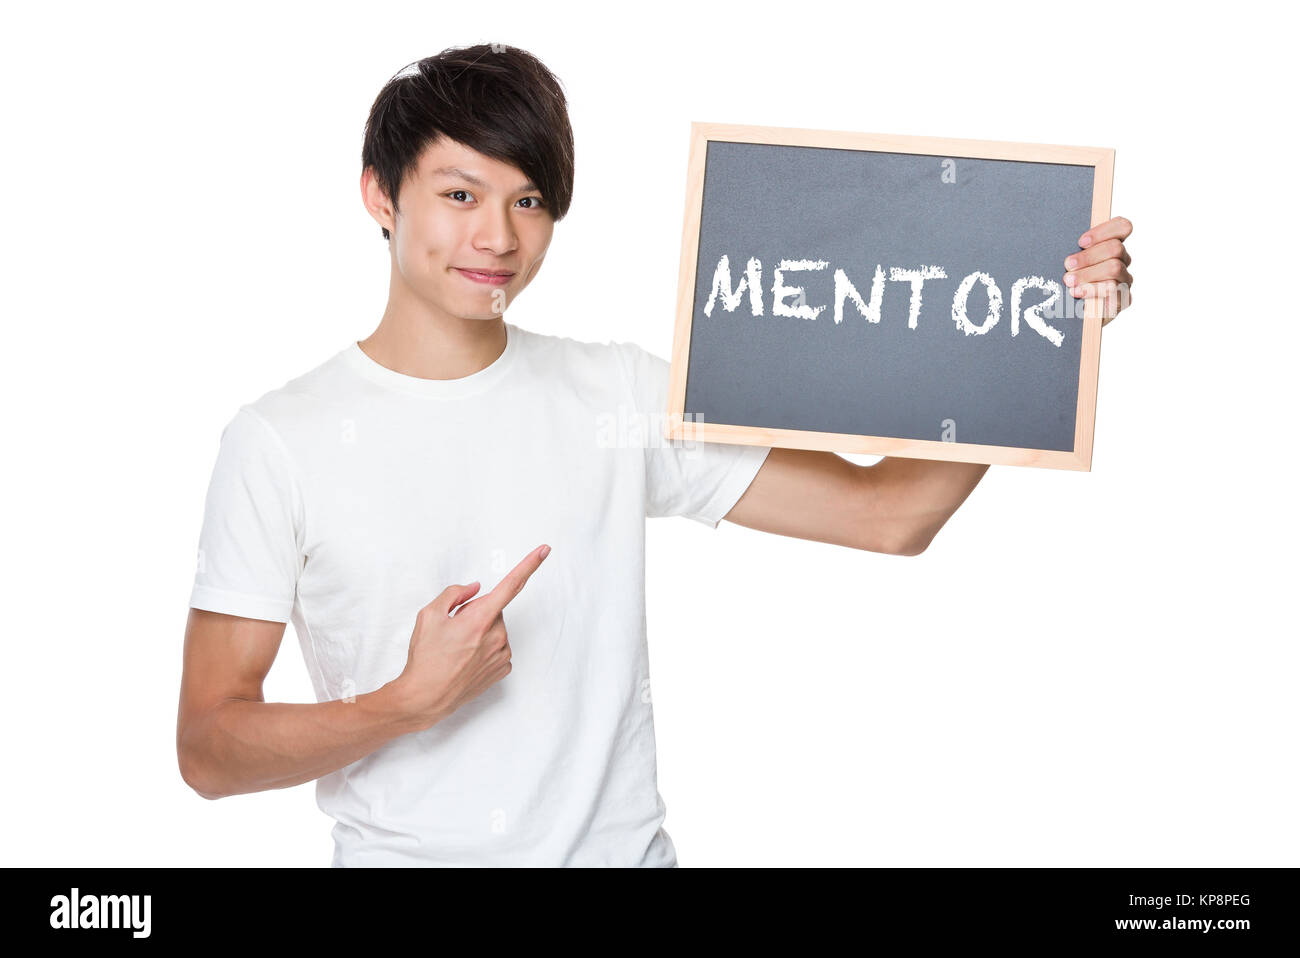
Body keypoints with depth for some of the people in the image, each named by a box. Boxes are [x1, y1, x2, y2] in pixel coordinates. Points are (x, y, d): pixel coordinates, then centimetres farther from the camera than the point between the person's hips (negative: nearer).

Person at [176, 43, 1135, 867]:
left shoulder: (621, 396, 3)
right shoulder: (280, 442, -3)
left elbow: (886, 512, -1)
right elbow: (208, 749, -4)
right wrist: (411, 701, -18)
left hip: (621, 844, 2)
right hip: (401, 852, -1)